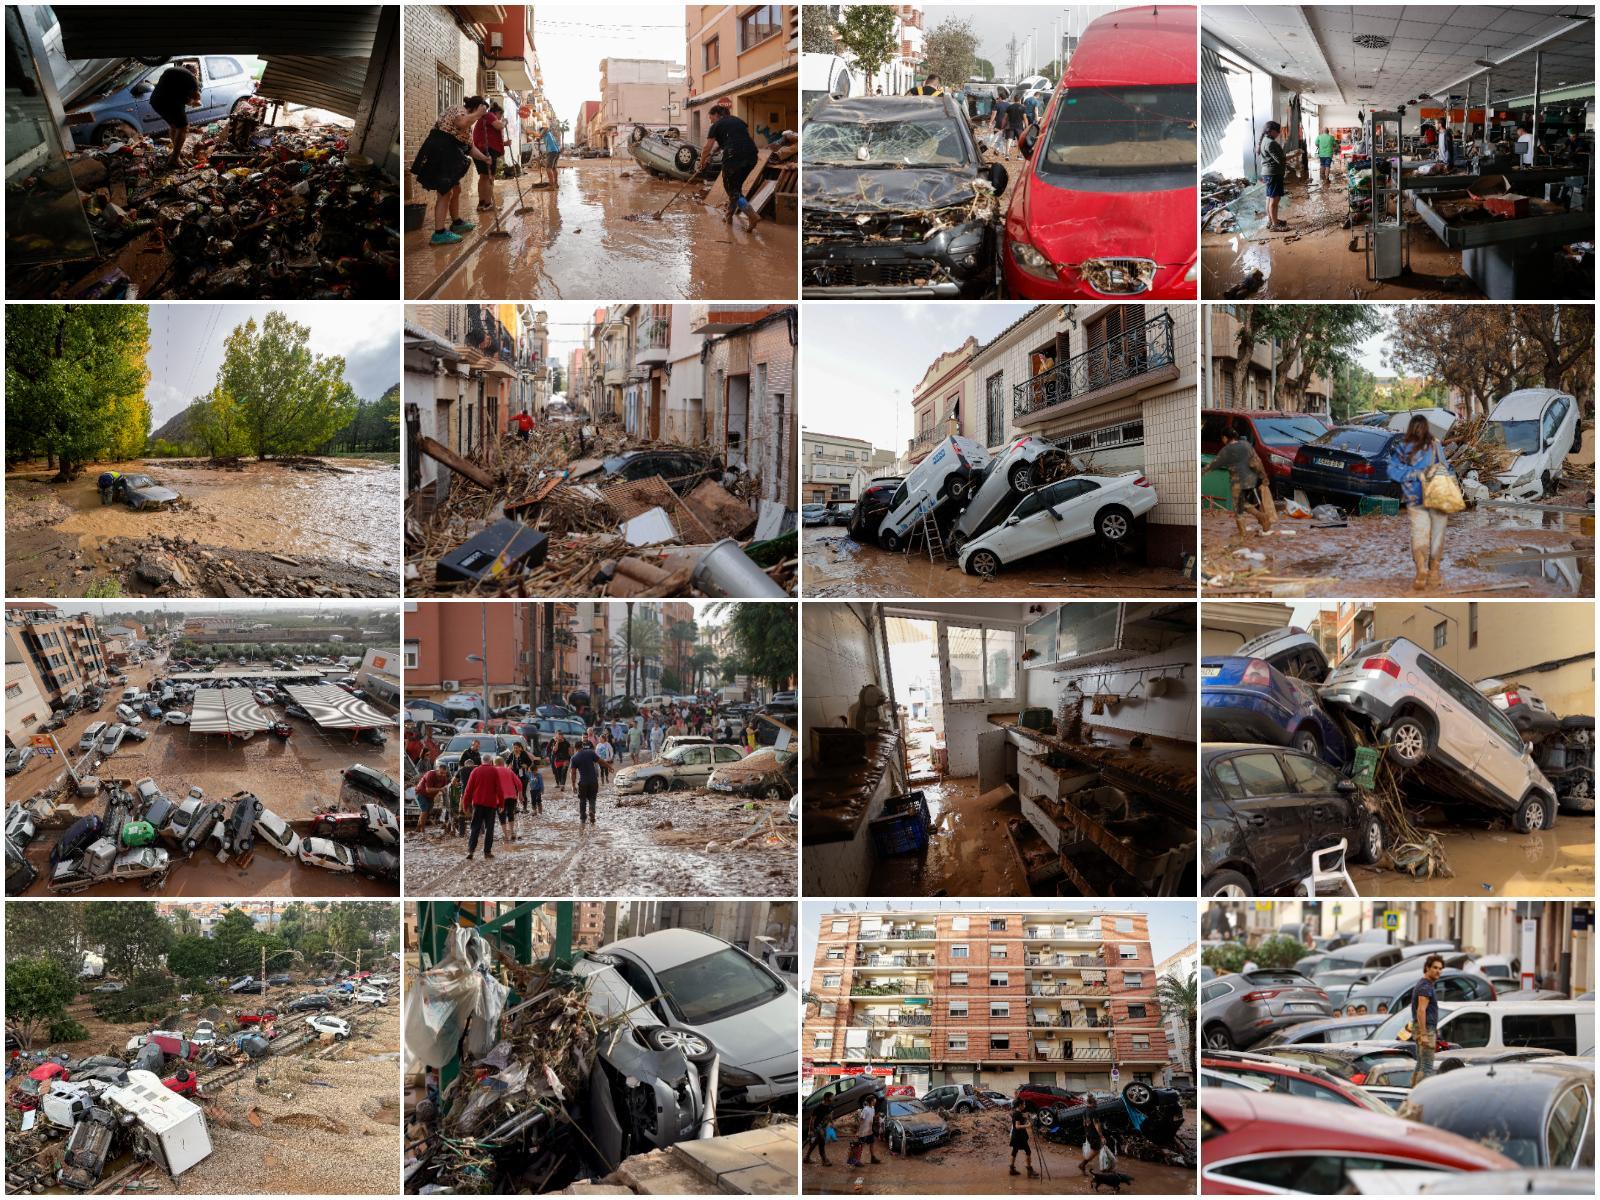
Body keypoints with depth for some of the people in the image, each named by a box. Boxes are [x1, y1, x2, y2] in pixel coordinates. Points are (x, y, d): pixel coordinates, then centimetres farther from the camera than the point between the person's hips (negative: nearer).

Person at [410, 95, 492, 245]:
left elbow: (470, 147, 23)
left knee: (456, 189, 20)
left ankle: (456, 223, 36)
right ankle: (439, 233, -14)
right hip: (439, 153, -11)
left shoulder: (468, 125, 22)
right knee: (445, 192, -12)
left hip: (448, 156, 11)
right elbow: (462, 123, -30)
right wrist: (478, 113, -16)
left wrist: (485, 158, 11)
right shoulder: (460, 109, -7)